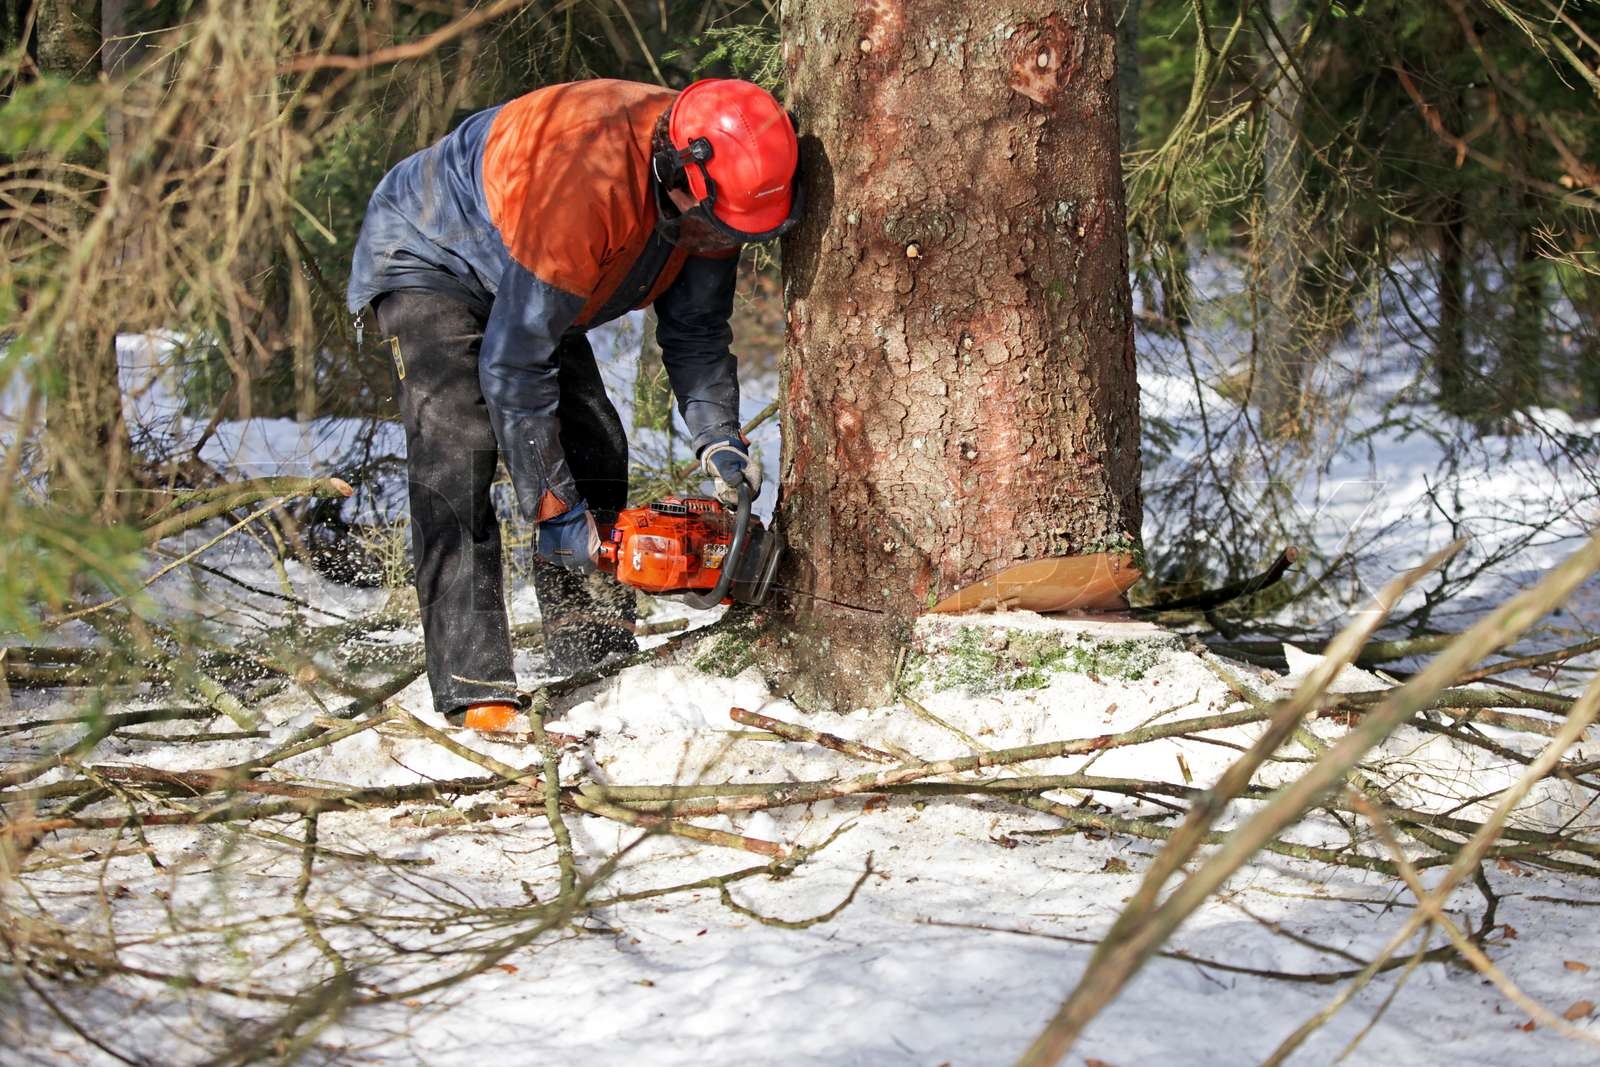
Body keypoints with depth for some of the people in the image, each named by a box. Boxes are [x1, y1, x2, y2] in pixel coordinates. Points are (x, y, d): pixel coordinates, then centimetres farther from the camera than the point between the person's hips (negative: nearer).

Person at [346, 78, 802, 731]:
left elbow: (695, 331, -1)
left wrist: (719, 440, -15)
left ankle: (599, 663, 9)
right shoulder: (584, 185, -43)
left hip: (517, 278, 8)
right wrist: (555, 511, -29)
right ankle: (474, 690, -25)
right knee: (460, 452, -23)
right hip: (425, 259, -8)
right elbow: (514, 365, -36)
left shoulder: (711, 191, -17)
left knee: (594, 450, 1)